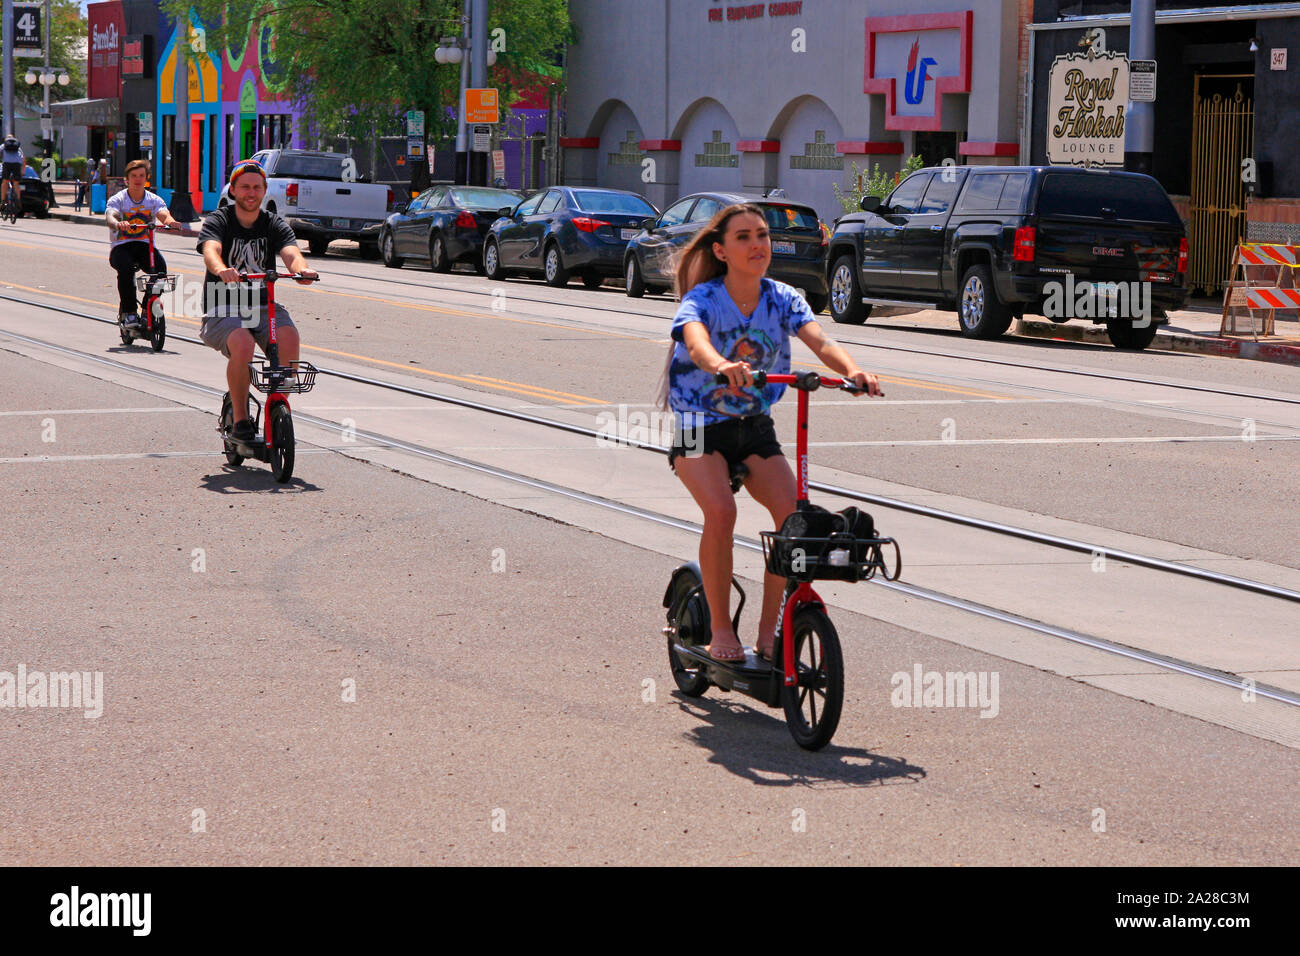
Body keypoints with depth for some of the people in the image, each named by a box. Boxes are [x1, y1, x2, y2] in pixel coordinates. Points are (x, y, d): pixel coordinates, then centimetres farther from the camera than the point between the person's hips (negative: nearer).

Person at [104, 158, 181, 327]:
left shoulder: (154, 200, 5)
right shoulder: (117, 200, -1)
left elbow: (164, 214, -15)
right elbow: (109, 217, -21)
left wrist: (169, 220, -41)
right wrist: (117, 224, -47)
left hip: (144, 245, 2)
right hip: (121, 247, -2)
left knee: (160, 267, -28)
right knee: (126, 266, -36)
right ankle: (129, 312, -23)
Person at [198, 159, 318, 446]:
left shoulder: (275, 225, 9)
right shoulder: (218, 221, 1)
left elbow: (291, 253, -11)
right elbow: (210, 250, -21)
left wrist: (302, 269, -36)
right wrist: (222, 270, -45)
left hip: (263, 306, 3)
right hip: (223, 308, -3)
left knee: (289, 338, -29)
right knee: (242, 343, -34)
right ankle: (240, 420, -16)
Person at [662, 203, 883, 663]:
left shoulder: (782, 299, -4)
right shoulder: (702, 299, -15)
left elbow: (819, 340, -21)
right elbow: (696, 342, -38)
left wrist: (851, 370, -44)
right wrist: (722, 366, -62)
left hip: (755, 428, 4)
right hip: (699, 428, -4)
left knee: (792, 511, -20)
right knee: (721, 510, -29)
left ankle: (769, 628, -5)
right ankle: (721, 629, -12)